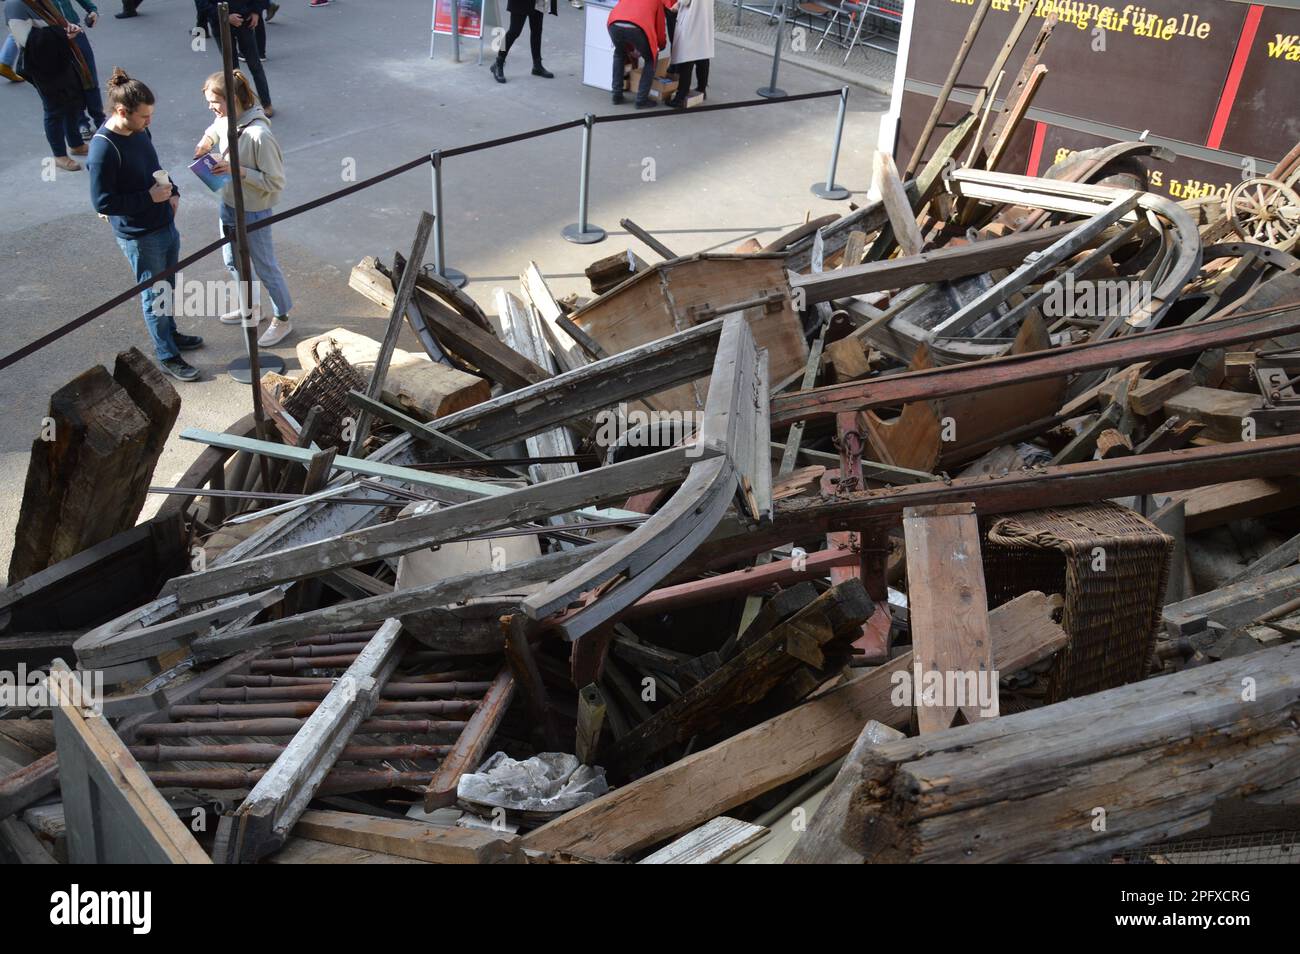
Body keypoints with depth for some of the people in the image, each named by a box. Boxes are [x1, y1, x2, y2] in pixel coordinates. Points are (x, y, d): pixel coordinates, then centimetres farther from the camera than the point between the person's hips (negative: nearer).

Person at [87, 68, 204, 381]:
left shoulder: (140, 132, -1)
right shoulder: (103, 149, -25)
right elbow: (102, 202, -24)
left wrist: (172, 192, 1)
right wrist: (149, 197, -23)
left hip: (166, 226, 8)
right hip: (140, 238, -8)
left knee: (167, 288, 24)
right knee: (155, 296, 7)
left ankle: (170, 334, 44)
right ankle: (167, 356, 21)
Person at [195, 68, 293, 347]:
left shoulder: (259, 135, -30)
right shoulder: (225, 121, -6)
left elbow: (276, 182, -26)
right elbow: (214, 130, 20)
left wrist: (238, 170, -30)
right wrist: (207, 141, -3)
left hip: (254, 213, -9)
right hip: (229, 205, 9)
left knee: (265, 267, 9)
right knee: (234, 261, 25)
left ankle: (282, 320, 30)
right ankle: (251, 308, 47)